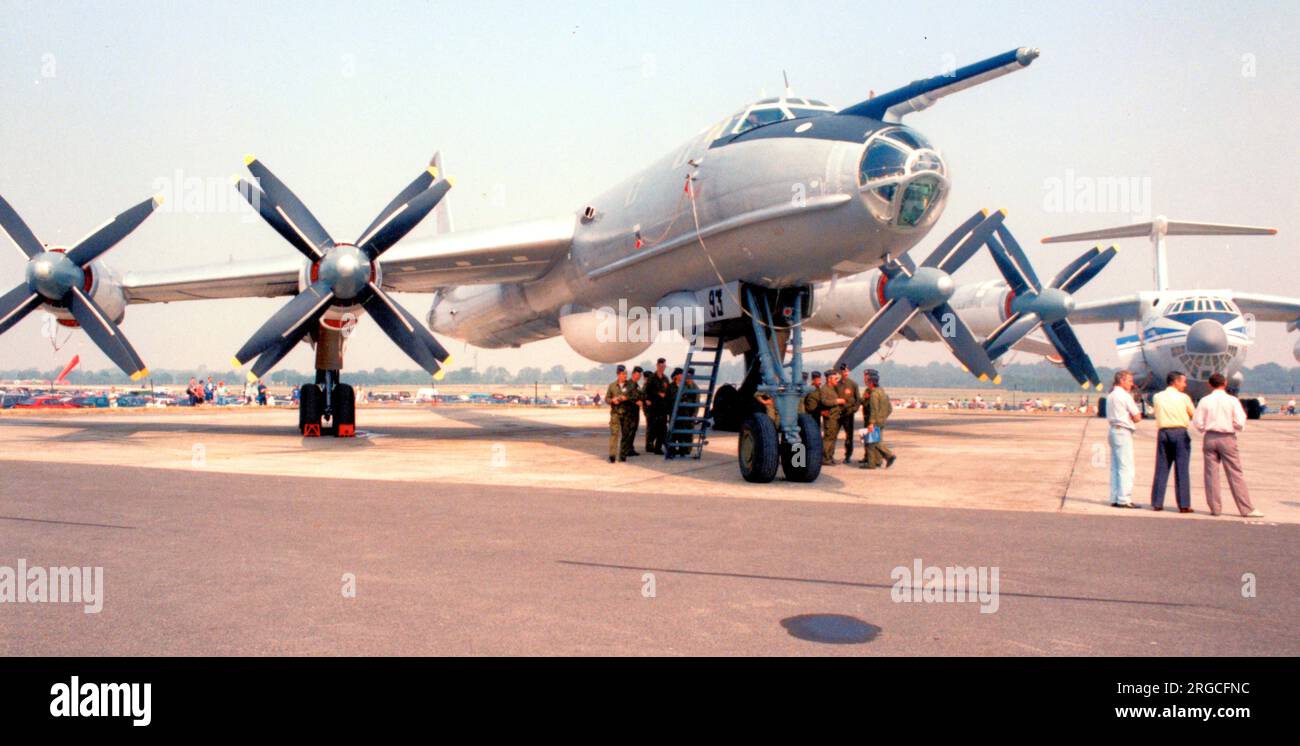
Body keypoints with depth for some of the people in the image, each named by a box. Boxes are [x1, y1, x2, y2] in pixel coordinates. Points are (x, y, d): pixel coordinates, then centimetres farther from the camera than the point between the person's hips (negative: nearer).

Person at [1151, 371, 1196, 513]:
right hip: (1180, 433, -3)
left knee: (1161, 469, 6)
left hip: (1163, 432, 3)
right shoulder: (1184, 398, -3)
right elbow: (1193, 415, 7)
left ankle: (1157, 503, 6)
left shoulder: (1157, 397, 6)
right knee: (1182, 470, 0)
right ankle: (1184, 505, -1)